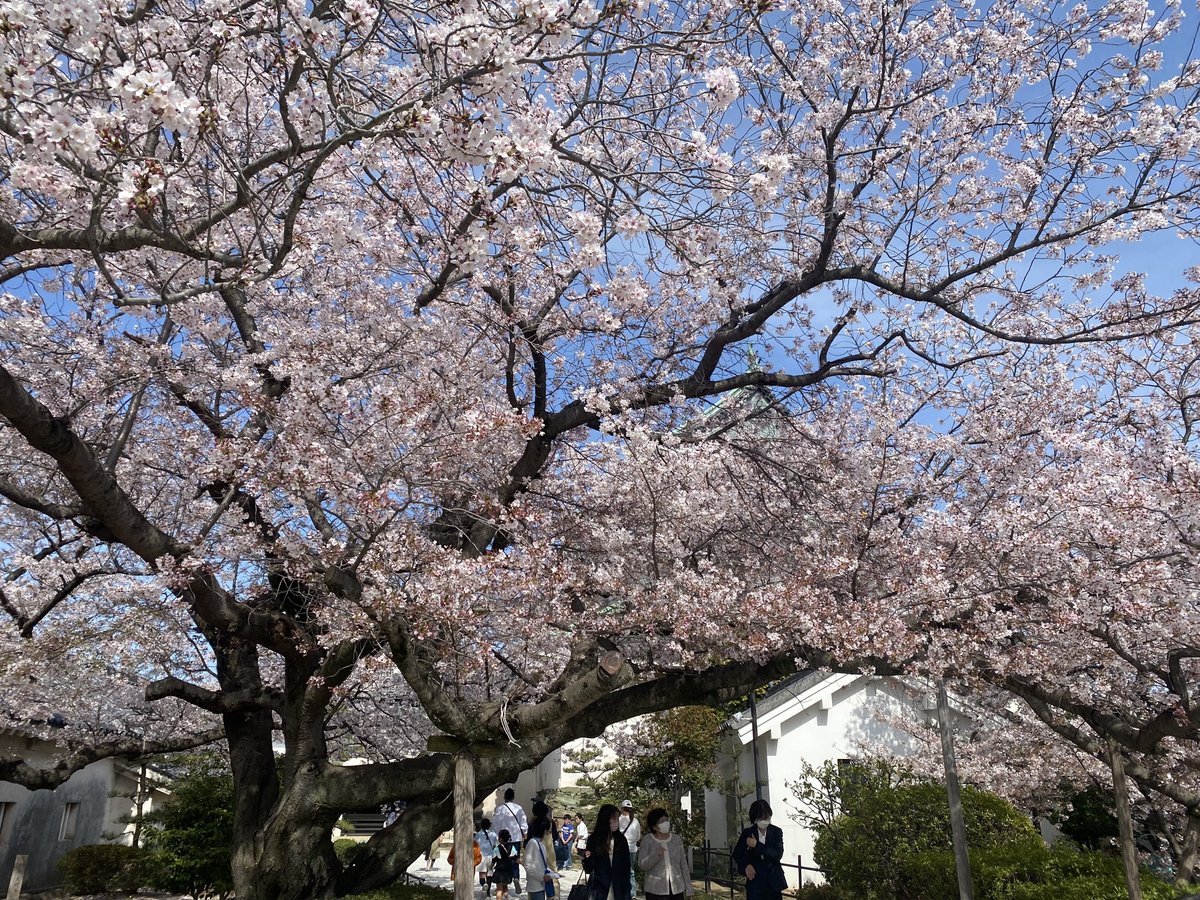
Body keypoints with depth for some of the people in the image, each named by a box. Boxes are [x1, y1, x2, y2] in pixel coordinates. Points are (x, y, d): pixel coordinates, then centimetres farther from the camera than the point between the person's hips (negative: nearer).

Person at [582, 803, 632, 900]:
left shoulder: (621, 839, 0)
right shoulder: (594, 839, -5)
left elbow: (626, 866, 3)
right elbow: (588, 869, -3)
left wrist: (626, 890, -3)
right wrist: (587, 858, -23)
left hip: (618, 891, 2)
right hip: (599, 890, -2)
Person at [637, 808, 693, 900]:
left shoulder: (676, 839, 5)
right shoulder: (647, 840, -4)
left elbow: (683, 865, 9)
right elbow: (642, 865, -10)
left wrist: (688, 887, 7)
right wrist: (656, 855, -27)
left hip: (677, 890, 3)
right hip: (655, 892, -3)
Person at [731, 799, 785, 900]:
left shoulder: (776, 831, -2)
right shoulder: (748, 833, 0)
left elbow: (778, 854, -14)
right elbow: (736, 854, 9)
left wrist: (757, 845, -18)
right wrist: (746, 865, -10)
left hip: (773, 880, 0)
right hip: (755, 879, 0)